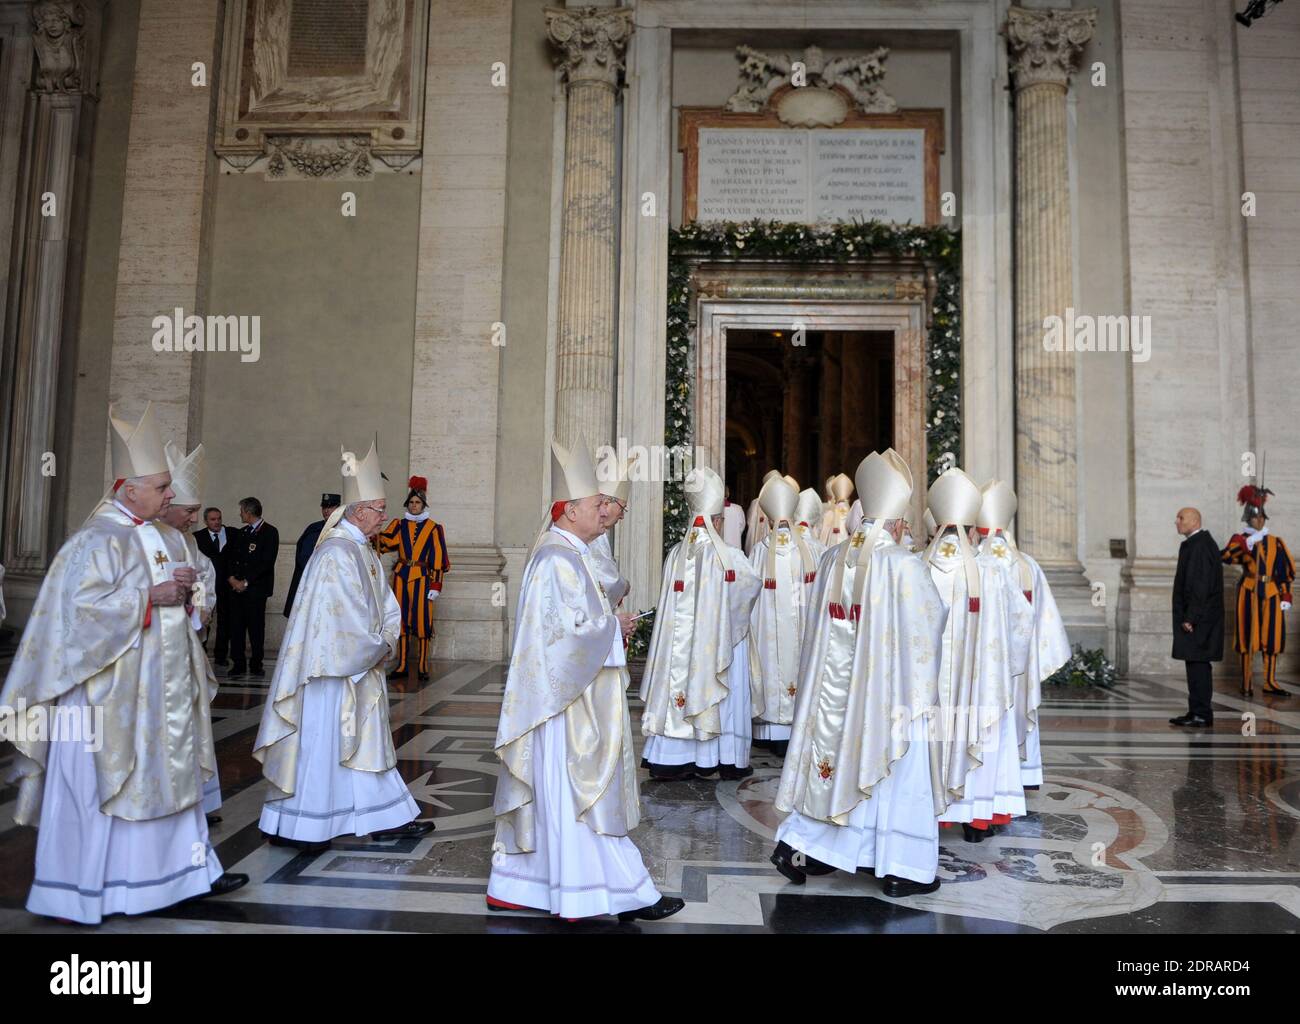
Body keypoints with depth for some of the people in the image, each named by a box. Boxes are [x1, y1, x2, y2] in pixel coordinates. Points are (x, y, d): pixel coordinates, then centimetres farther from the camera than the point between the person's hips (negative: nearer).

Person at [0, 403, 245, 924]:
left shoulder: (149, 534, 11)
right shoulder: (99, 539, -15)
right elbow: (82, 605, -23)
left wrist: (178, 588, 2)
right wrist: (150, 596, -21)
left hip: (153, 690, 9)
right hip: (110, 689, -8)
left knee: (169, 772, 13)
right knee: (95, 782, 4)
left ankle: (188, 868, 22)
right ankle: (71, 893, 20)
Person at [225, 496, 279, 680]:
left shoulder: (270, 532, -3)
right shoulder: (241, 533, 19)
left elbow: (267, 562, -10)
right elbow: (230, 557, 17)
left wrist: (246, 582, -11)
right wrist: (232, 578, -1)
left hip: (255, 588, -6)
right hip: (236, 587, 6)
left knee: (256, 628, -3)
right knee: (236, 627, 2)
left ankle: (256, 665, 6)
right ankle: (238, 665, 7)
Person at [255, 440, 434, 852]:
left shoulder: (364, 551, 11)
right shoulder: (336, 552, -18)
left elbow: (384, 604, 14)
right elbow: (347, 616, -21)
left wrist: (386, 642, -1)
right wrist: (377, 648, -10)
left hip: (362, 667, 10)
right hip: (334, 667, -9)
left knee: (367, 741, 14)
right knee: (320, 744, 1)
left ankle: (386, 818, 23)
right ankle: (294, 827, 15)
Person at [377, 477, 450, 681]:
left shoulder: (433, 528, 2)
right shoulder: (399, 525, 10)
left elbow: (438, 558, -1)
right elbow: (383, 542, -6)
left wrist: (436, 584, -6)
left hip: (421, 578, -3)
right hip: (401, 577, 3)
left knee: (422, 620, -5)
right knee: (401, 620, 5)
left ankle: (422, 666, 3)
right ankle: (402, 665, 13)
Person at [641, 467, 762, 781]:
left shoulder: (676, 554, -4)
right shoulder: (729, 557, -15)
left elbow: (674, 600, 7)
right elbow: (754, 584, 2)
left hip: (681, 643, 4)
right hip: (721, 642, -4)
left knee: (680, 689, 9)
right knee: (724, 695, 9)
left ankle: (669, 759, 13)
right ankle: (729, 760, 20)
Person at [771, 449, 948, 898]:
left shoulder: (833, 558, -1)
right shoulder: (903, 564, -16)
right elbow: (933, 622, -7)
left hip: (838, 684, 5)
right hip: (889, 687, -5)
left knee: (839, 761, 18)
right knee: (898, 775, 9)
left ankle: (799, 845, 17)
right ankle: (901, 870, 21)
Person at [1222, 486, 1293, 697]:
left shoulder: (1275, 542, 11)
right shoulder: (1240, 540, 3)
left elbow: (1286, 571, 10)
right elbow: (1224, 556, -17)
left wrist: (1286, 597, 3)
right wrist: (1247, 544, -24)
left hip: (1272, 593, 3)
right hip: (1249, 592, -3)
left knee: (1271, 637, 5)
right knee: (1247, 637, -2)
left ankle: (1270, 683, 13)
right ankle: (1246, 683, 3)